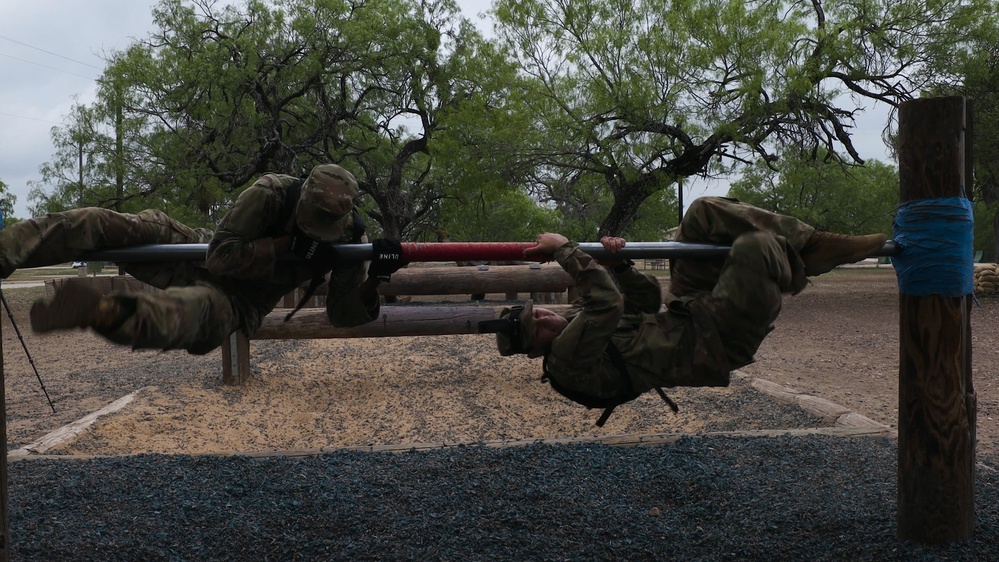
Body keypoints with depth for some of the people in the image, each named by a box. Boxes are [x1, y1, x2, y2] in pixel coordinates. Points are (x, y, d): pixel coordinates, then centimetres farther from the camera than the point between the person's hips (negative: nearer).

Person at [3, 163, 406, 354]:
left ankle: (105, 311, -66)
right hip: (201, 255, 2)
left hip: (235, 300, -2)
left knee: (199, 313, -42)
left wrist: (374, 279, -31)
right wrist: (289, 248, -33)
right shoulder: (272, 193, -21)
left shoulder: (349, 237, -14)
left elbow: (343, 314, -11)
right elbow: (221, 254, -24)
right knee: (101, 224, -17)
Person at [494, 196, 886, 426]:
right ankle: (797, 268, 8)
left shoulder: (578, 317, 11)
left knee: (706, 212, 1)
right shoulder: (568, 358, -17)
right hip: (713, 340, -10)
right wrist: (566, 252, -26)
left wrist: (616, 265, -5)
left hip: (685, 310, 10)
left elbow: (648, 299, 14)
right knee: (754, 247, -29)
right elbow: (609, 305, -34)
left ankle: (817, 245, 2)